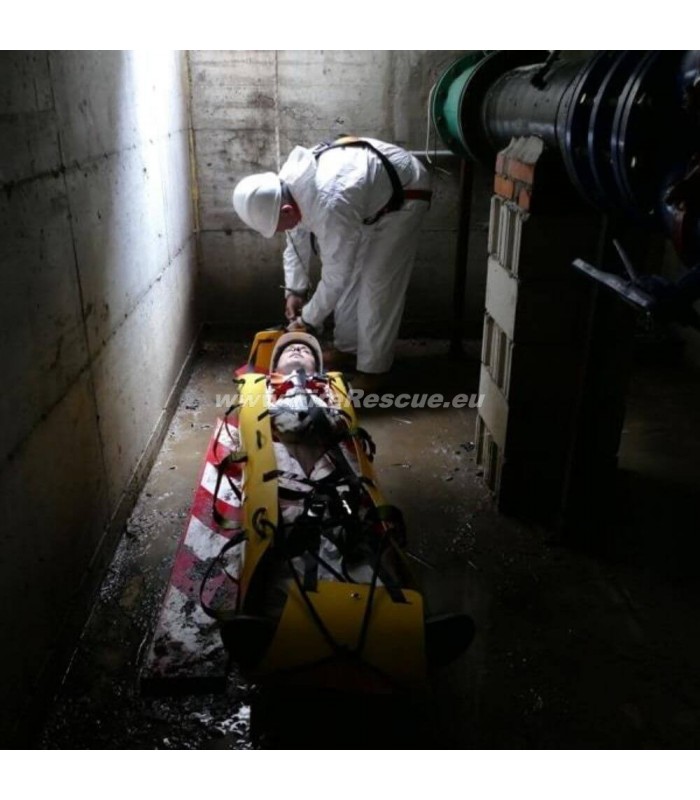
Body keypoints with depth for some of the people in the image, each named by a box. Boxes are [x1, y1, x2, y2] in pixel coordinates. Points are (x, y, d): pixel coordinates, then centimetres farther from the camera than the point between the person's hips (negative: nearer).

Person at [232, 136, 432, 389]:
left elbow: (336, 275, -30)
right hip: (373, 182, 8)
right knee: (350, 273, 9)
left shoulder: (330, 208, -41)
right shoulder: (285, 184, -15)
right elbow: (297, 239, 1)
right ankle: (347, 347, 25)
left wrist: (309, 319, -18)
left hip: (404, 193, -8)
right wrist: (294, 290, -2)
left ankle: (372, 368, 3)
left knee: (377, 283, -9)